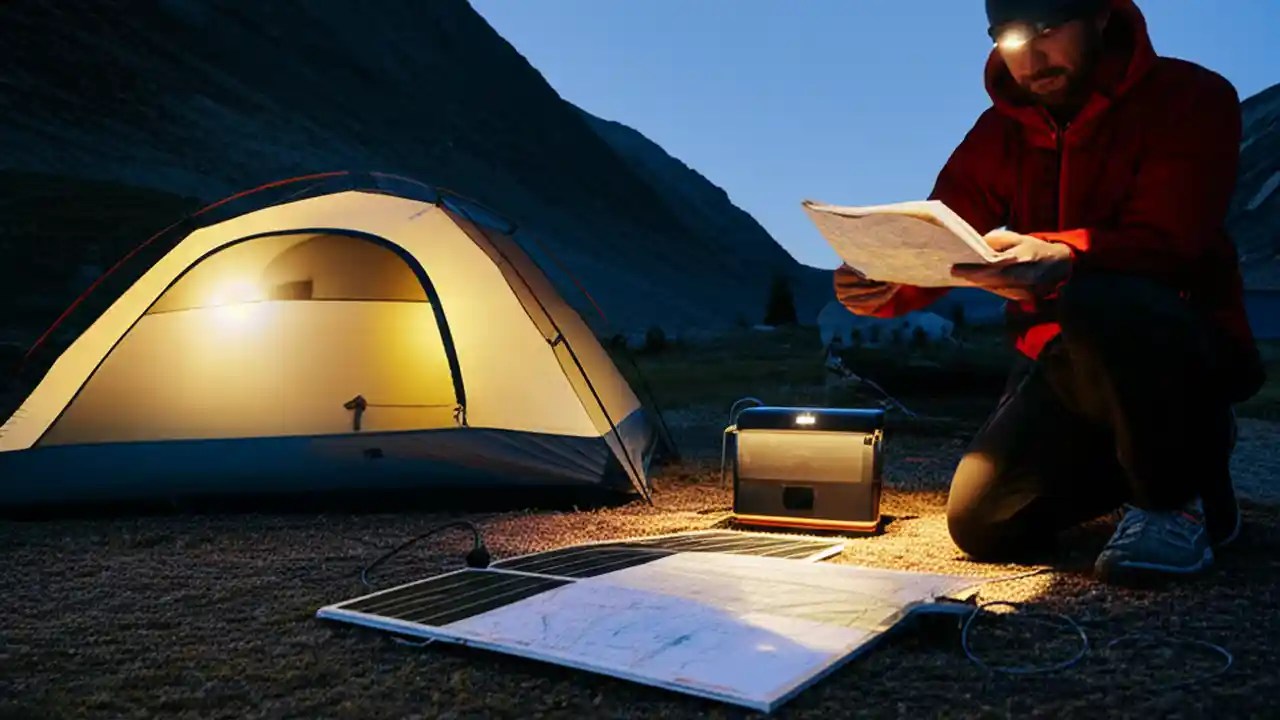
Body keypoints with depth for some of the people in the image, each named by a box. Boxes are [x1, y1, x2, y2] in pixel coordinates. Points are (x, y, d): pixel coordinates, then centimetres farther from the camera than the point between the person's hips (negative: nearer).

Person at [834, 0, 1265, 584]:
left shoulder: (1190, 99, -9)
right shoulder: (1001, 131, 4)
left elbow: (1166, 240, -24)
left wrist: (1059, 262, -45)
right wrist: (884, 281, -27)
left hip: (1189, 352, -5)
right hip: (1069, 365, 6)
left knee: (1101, 300, -39)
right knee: (982, 525, -8)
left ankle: (1178, 496, -11)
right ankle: (1166, 447, 18)